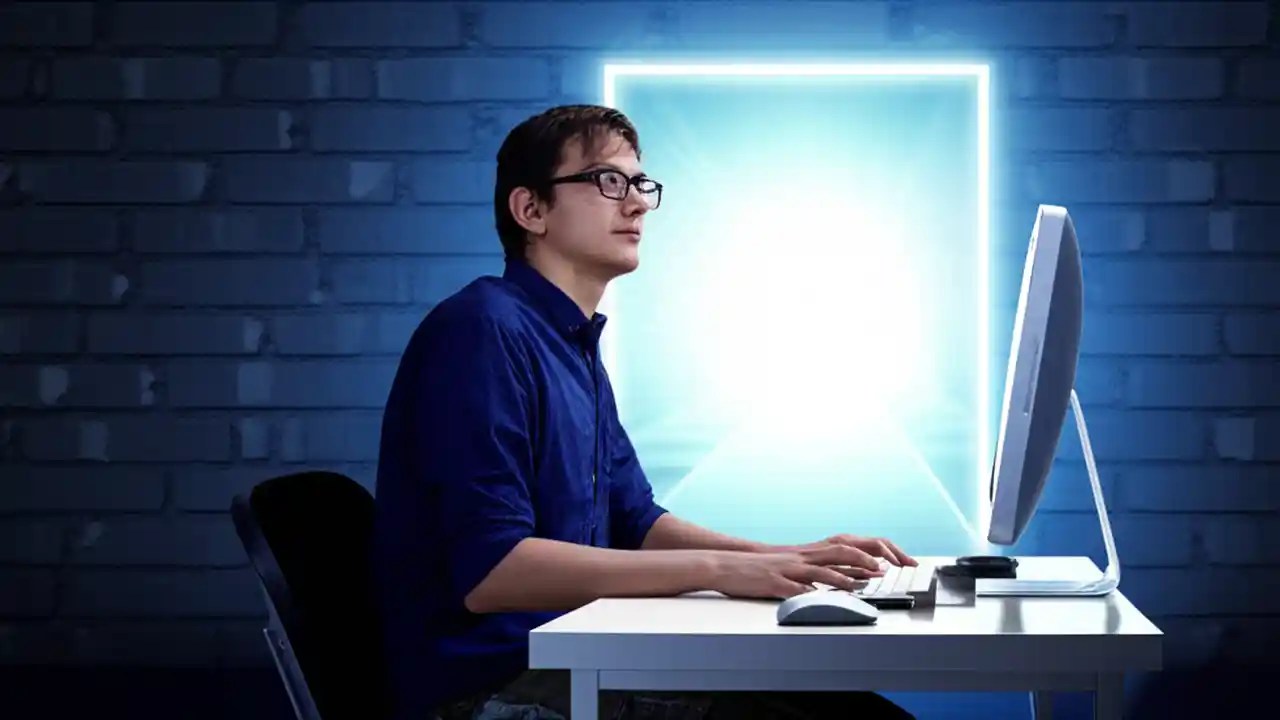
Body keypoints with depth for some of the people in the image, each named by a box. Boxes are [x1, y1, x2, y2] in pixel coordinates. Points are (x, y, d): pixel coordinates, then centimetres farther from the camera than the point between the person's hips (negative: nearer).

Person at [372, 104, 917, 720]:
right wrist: (717, 569, -24)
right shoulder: (484, 329, -15)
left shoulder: (574, 346, 16)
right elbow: (488, 570, -24)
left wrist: (790, 558, 3)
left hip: (573, 665, 9)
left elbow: (637, 523, 20)